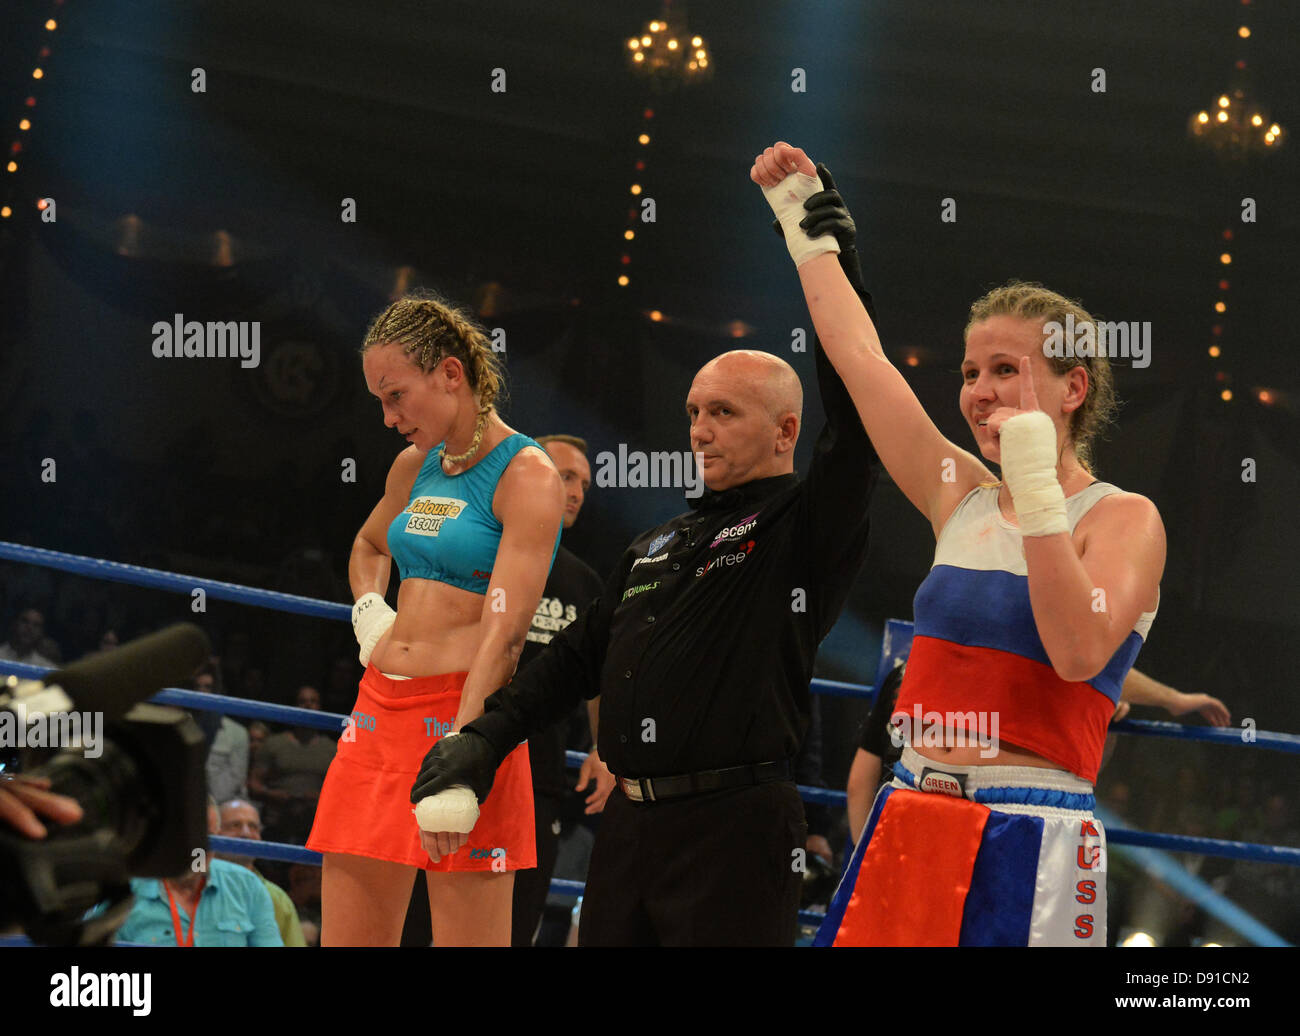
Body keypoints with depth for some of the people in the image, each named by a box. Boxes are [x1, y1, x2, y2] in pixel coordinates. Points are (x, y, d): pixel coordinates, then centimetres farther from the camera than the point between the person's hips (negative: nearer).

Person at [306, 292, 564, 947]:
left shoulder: (527, 475, -8)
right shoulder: (415, 465, 15)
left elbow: (505, 631, -17)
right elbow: (368, 546, 38)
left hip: (465, 708, -7)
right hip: (380, 706, 7)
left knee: (468, 936, -6)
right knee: (345, 936, 5)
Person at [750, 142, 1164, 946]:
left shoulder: (1125, 520, -3)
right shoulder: (961, 500, 11)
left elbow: (1080, 653, -19)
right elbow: (858, 353, 17)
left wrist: (1037, 491, -20)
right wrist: (806, 217, 22)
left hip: (1028, 848, -5)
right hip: (909, 827, 6)